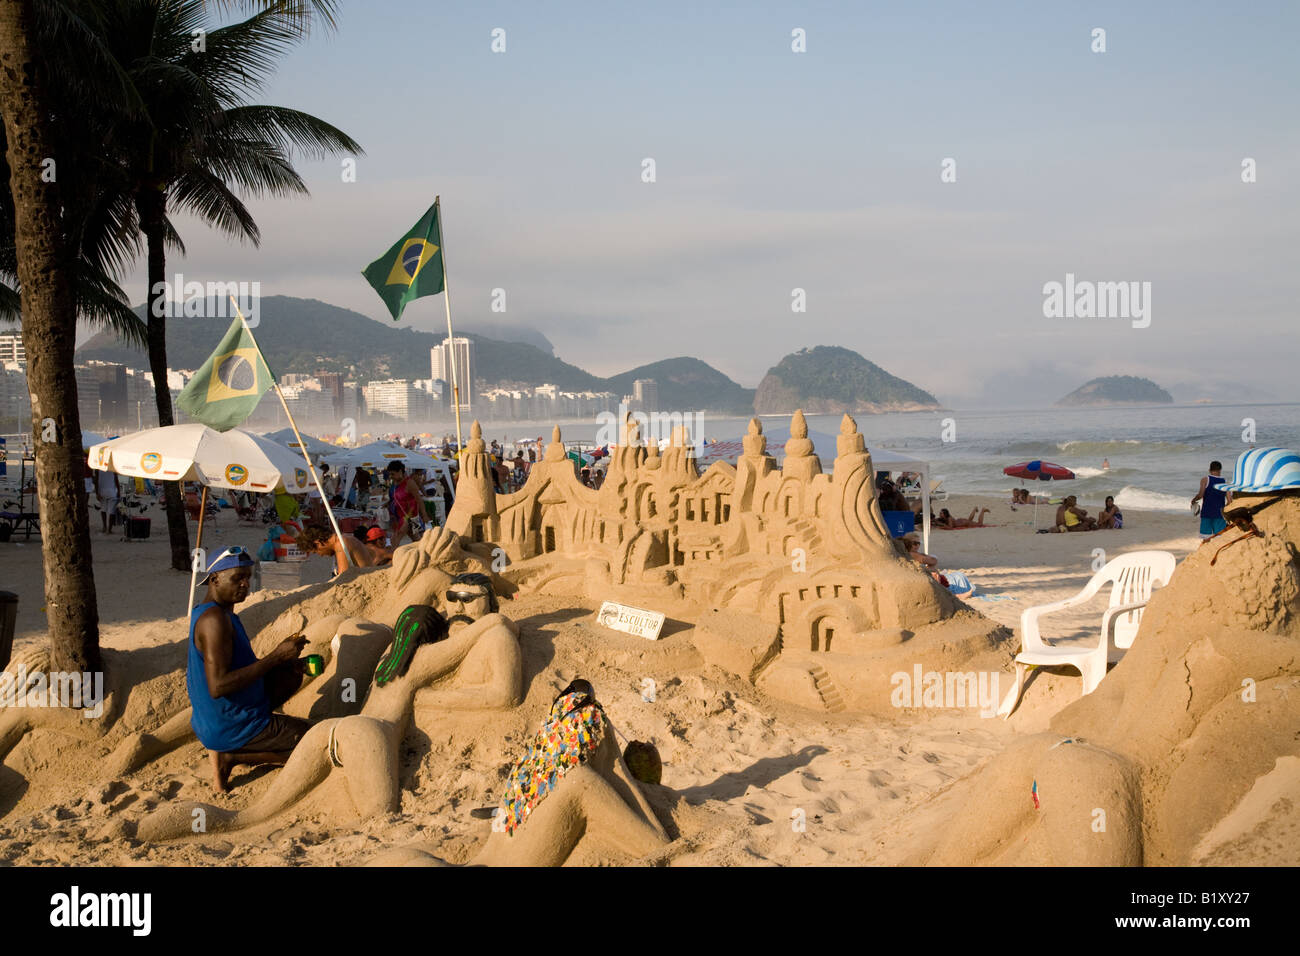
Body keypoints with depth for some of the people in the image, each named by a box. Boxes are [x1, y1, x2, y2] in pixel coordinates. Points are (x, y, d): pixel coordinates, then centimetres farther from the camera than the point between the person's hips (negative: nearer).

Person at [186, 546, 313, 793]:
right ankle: (230, 757, -2)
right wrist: (275, 657, -27)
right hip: (229, 730, -9)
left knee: (291, 675, 21)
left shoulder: (203, 613, 9)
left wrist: (285, 662, 5)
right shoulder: (214, 619, -23)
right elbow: (218, 686, -31)